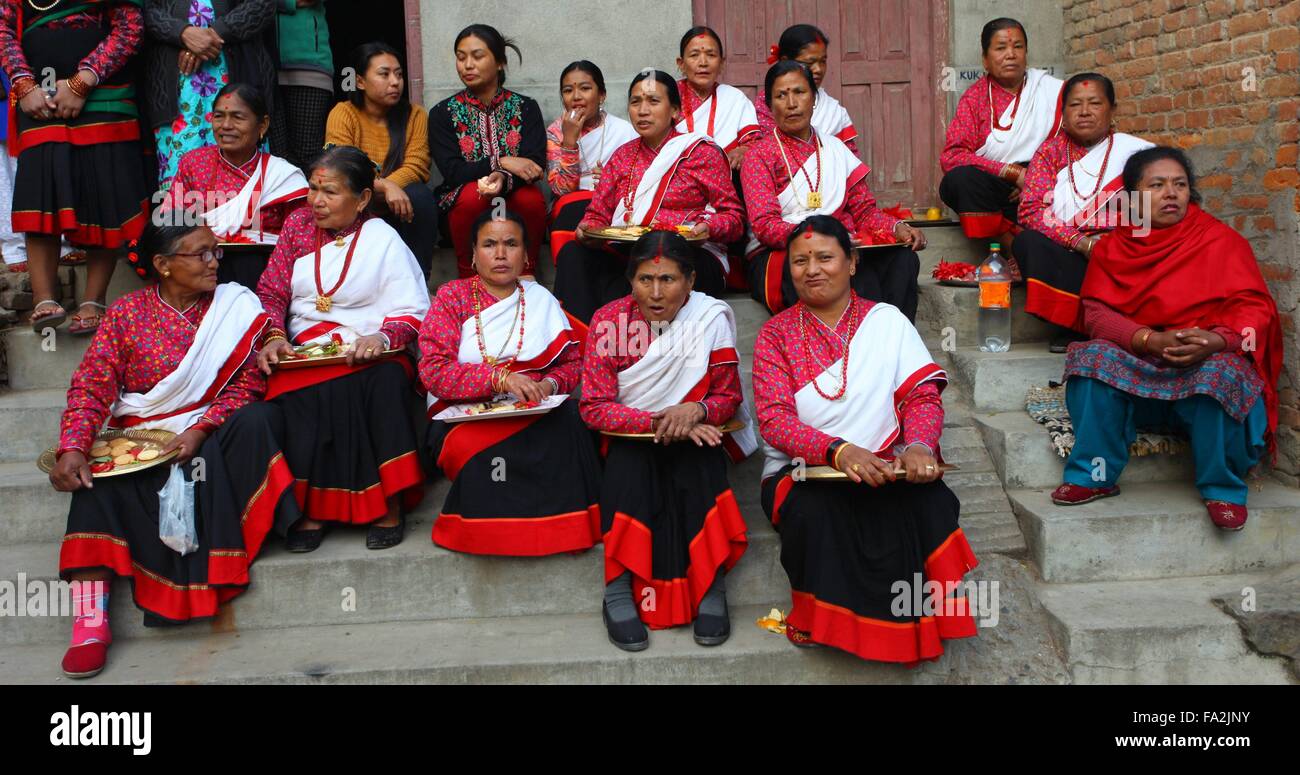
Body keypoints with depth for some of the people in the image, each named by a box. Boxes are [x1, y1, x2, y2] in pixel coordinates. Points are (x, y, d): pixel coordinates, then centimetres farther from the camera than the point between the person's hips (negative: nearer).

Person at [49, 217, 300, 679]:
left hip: (211, 436, 0)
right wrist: (72, 448, -19)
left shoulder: (236, 306, 2)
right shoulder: (126, 313, 3)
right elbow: (92, 387, -3)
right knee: (98, 481, -27)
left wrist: (201, 430, -20)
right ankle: (90, 621, -29)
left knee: (255, 422, -29)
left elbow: (246, 383, -4)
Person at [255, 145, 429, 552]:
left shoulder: (383, 239, 5)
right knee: (292, 397, -32)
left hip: (368, 356, -2)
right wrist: (274, 337, -7)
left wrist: (381, 338, -22)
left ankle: (389, 502, -25)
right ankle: (310, 507, -20)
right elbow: (271, 293, 13)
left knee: (388, 381, -36)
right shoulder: (298, 224, 15)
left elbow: (413, 312, 0)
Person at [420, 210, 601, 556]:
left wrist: (551, 384, -9)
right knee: (473, 446, -37)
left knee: (569, 423, -32)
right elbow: (433, 372, -6)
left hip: (534, 411, 2)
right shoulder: (452, 296, 7)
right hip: (464, 416, -2)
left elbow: (574, 362, 15)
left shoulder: (541, 298, 15)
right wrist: (499, 378, -20)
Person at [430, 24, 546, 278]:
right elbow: (452, 172, -10)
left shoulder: (525, 107, 3)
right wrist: (501, 162, -23)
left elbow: (536, 166, -10)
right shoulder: (443, 113, 1)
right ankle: (468, 279, -17)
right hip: (463, 205, 0)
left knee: (531, 198, -32)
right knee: (473, 193, -33)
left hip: (513, 199, 0)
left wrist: (504, 179, -32)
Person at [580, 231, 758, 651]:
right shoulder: (609, 320, -9)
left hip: (694, 435, 0)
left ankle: (711, 586, -22)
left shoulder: (712, 318, -7)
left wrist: (696, 411, -26)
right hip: (630, 436, 0)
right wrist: (656, 422, -26)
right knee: (628, 466, -31)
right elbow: (594, 407, -12)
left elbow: (729, 398, -3)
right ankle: (619, 590, -25)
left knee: (698, 467, -31)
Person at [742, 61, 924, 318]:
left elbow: (865, 212, 17)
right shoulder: (760, 155, 4)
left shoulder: (835, 149, 20)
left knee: (903, 256, -25)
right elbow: (765, 227, -9)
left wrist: (897, 228, -6)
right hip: (777, 257, -4)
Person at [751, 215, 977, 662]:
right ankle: (820, 619, -8)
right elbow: (774, 420, -6)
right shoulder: (775, 335, 6)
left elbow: (922, 395, 3)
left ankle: (912, 621, -9)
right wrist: (838, 451, -25)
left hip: (884, 469, 1)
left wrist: (919, 445, -20)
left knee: (933, 504, -31)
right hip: (802, 473, -1)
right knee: (815, 515, -35)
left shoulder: (887, 320, 11)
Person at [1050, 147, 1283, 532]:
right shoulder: (1112, 248, 7)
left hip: (1210, 363, -2)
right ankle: (1095, 476, -19)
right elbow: (1097, 314, -4)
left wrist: (1215, 341, -28)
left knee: (1221, 372, -35)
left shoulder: (1222, 241, 3)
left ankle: (1224, 489, -15)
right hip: (1138, 371, 2)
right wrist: (1150, 340, -24)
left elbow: (1255, 309, -6)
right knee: (1095, 358, -27)